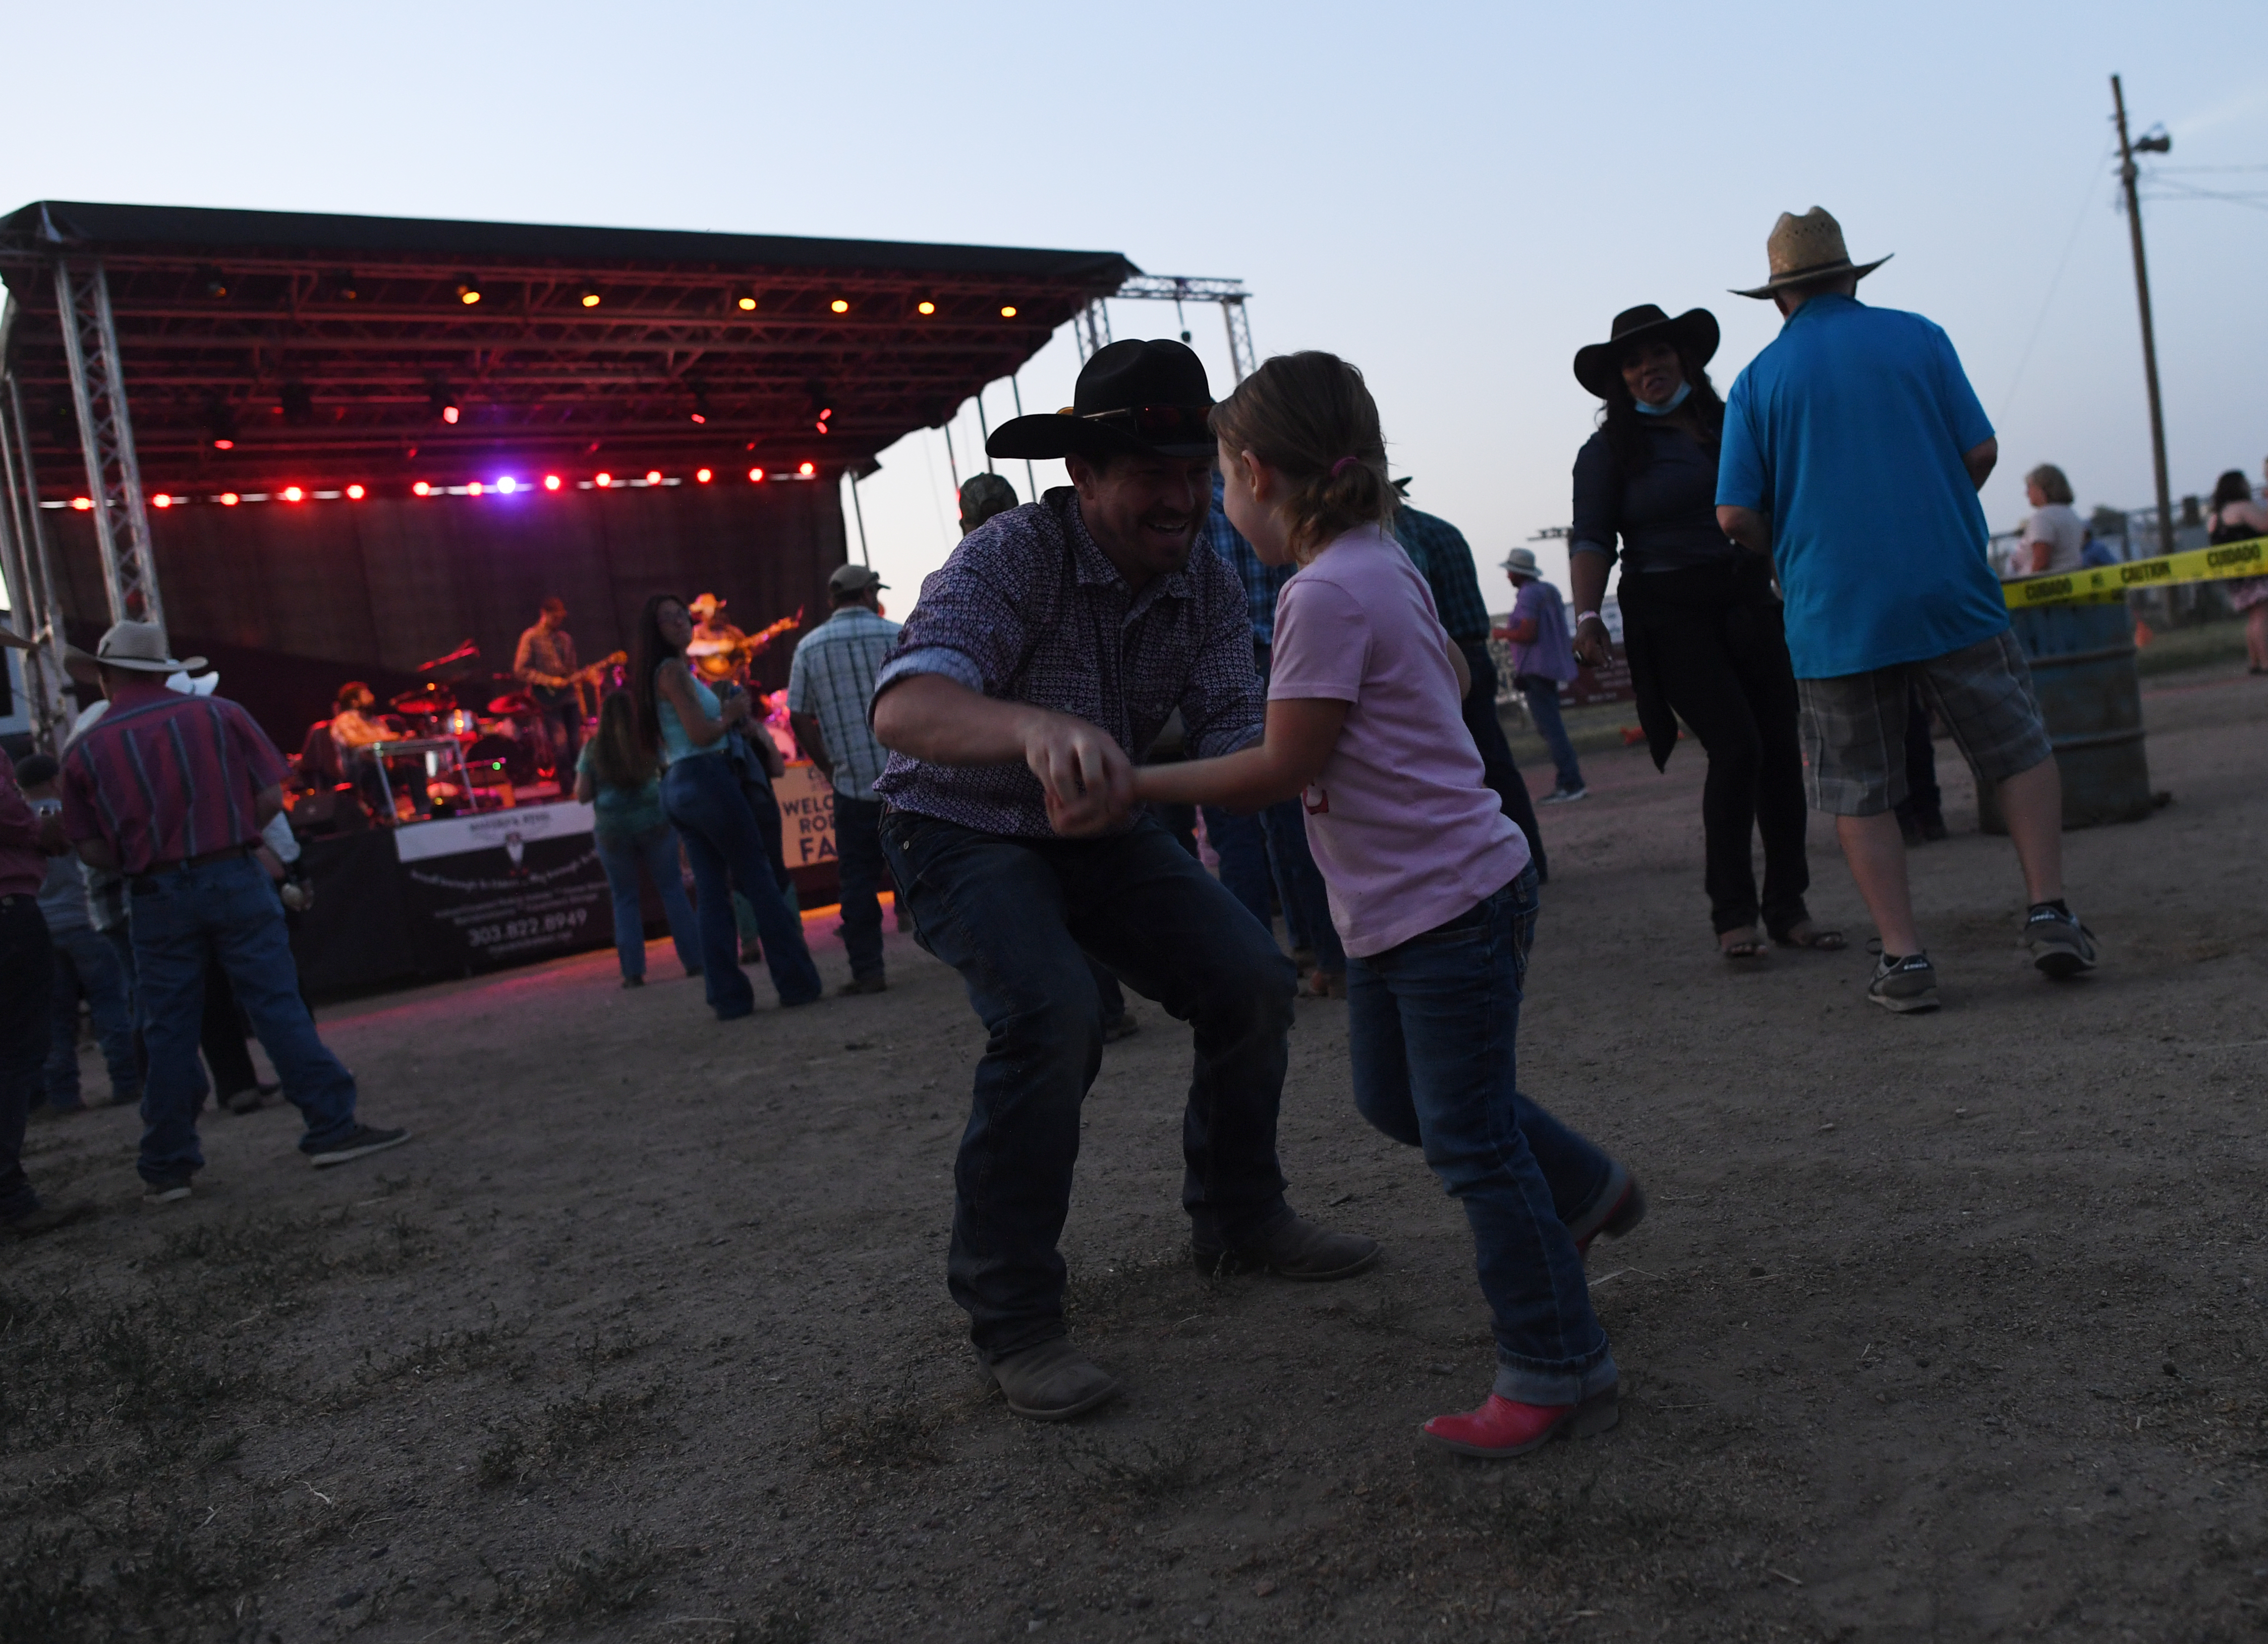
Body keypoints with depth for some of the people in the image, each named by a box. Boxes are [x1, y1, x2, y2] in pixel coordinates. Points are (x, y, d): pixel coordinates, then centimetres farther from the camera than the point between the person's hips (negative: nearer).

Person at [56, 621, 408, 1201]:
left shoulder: (86, 751, 2)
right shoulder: (219, 715, 1)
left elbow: (90, 847, 1)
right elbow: (271, 795, -2)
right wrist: (231, 839, 11)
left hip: (157, 898, 1)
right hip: (235, 881, -1)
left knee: (169, 1032, 8)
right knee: (278, 1006, 0)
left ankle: (167, 1167, 14)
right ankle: (333, 1128, -2)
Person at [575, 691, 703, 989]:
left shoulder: (592, 750, 0)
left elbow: (582, 796, 0)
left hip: (612, 830, 0)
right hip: (654, 823, 0)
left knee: (625, 898, 9)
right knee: (672, 889, 8)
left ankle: (634, 971, 4)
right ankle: (694, 959, 5)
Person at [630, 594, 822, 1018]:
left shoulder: (664, 673, 19)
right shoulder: (673, 670, -10)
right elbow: (701, 734, -18)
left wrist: (729, 713, 14)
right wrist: (733, 714, 0)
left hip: (676, 788, 9)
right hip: (708, 778, -9)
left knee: (712, 893, 7)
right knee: (760, 880, -3)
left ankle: (728, 995, 6)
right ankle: (797, 983, -1)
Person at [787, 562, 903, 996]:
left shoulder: (809, 647, 5)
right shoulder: (896, 635, 0)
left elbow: (799, 718, 4)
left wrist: (828, 767, 12)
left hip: (853, 782, 1)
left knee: (858, 877, 6)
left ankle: (868, 970, 3)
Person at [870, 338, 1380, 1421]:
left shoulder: (1208, 586, -9)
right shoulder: (1010, 558, -28)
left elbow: (1233, 742, -14)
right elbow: (903, 708, -45)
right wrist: (1041, 729, -66)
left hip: (1097, 830, 6)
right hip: (964, 834, -6)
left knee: (1251, 984, -2)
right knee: (1053, 1016, -30)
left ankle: (1239, 1220, 22)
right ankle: (1010, 1320, -14)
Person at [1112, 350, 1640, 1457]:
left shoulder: (1328, 595, -21)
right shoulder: (1384, 564, 9)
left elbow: (1284, 768, -20)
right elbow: (1455, 678, 24)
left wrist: (1133, 784, -14)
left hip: (1450, 899, -10)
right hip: (1394, 905, 10)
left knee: (1470, 1140, -2)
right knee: (1394, 1099, 22)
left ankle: (1556, 1374, 10)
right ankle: (1585, 1191, 40)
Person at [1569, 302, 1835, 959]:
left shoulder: (1730, 425, 13)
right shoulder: (1608, 450, 0)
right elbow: (1592, 540, -6)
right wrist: (1587, 614, -20)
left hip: (1748, 603, 5)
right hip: (1670, 616, -5)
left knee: (1781, 747, 1)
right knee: (1736, 748, -14)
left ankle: (1787, 905, 12)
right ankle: (1732, 913, -3)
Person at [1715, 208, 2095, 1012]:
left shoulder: (1758, 381, 3)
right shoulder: (1916, 337, 5)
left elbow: (1736, 516, -3)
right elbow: (1981, 451, 2)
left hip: (1834, 614, 0)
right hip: (1953, 593, 1)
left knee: (1860, 793, 7)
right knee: (2020, 750, 14)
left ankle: (1904, 957, 3)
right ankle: (2048, 911, 5)